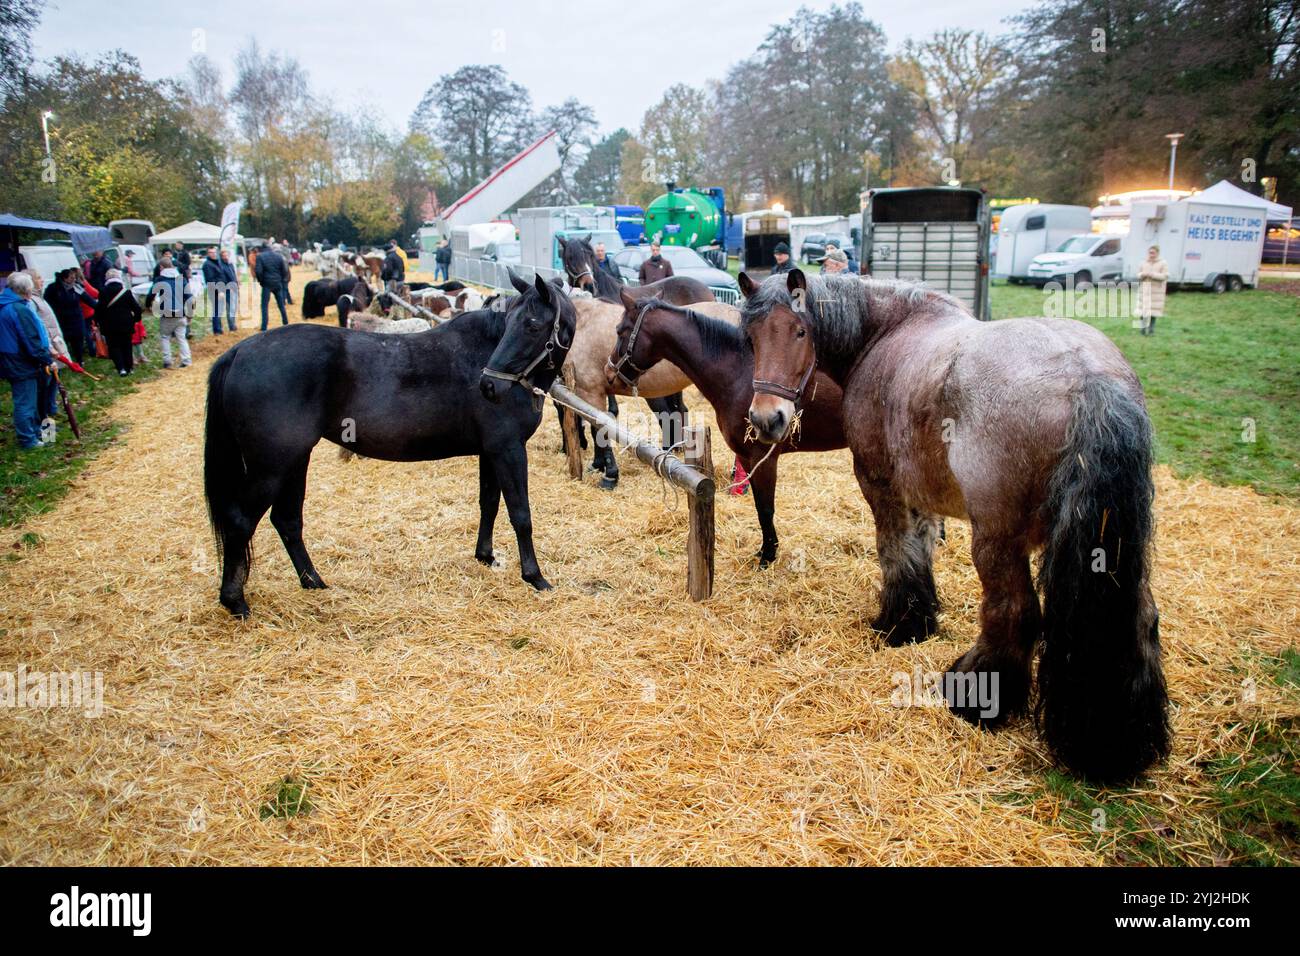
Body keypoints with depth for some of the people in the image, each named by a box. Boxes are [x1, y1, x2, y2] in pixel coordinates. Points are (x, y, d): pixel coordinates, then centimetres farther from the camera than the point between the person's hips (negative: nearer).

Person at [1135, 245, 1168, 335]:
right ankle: (1143, 329, 6)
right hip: (1144, 291, 2)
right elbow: (1138, 276, 9)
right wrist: (1142, 275, -14)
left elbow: (1165, 276, -10)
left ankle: (1151, 329, 6)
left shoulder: (1163, 263, -1)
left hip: (1156, 291, -2)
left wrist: (1152, 275, -20)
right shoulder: (1143, 263, 9)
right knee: (1142, 310, -3)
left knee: (1153, 311, -1)